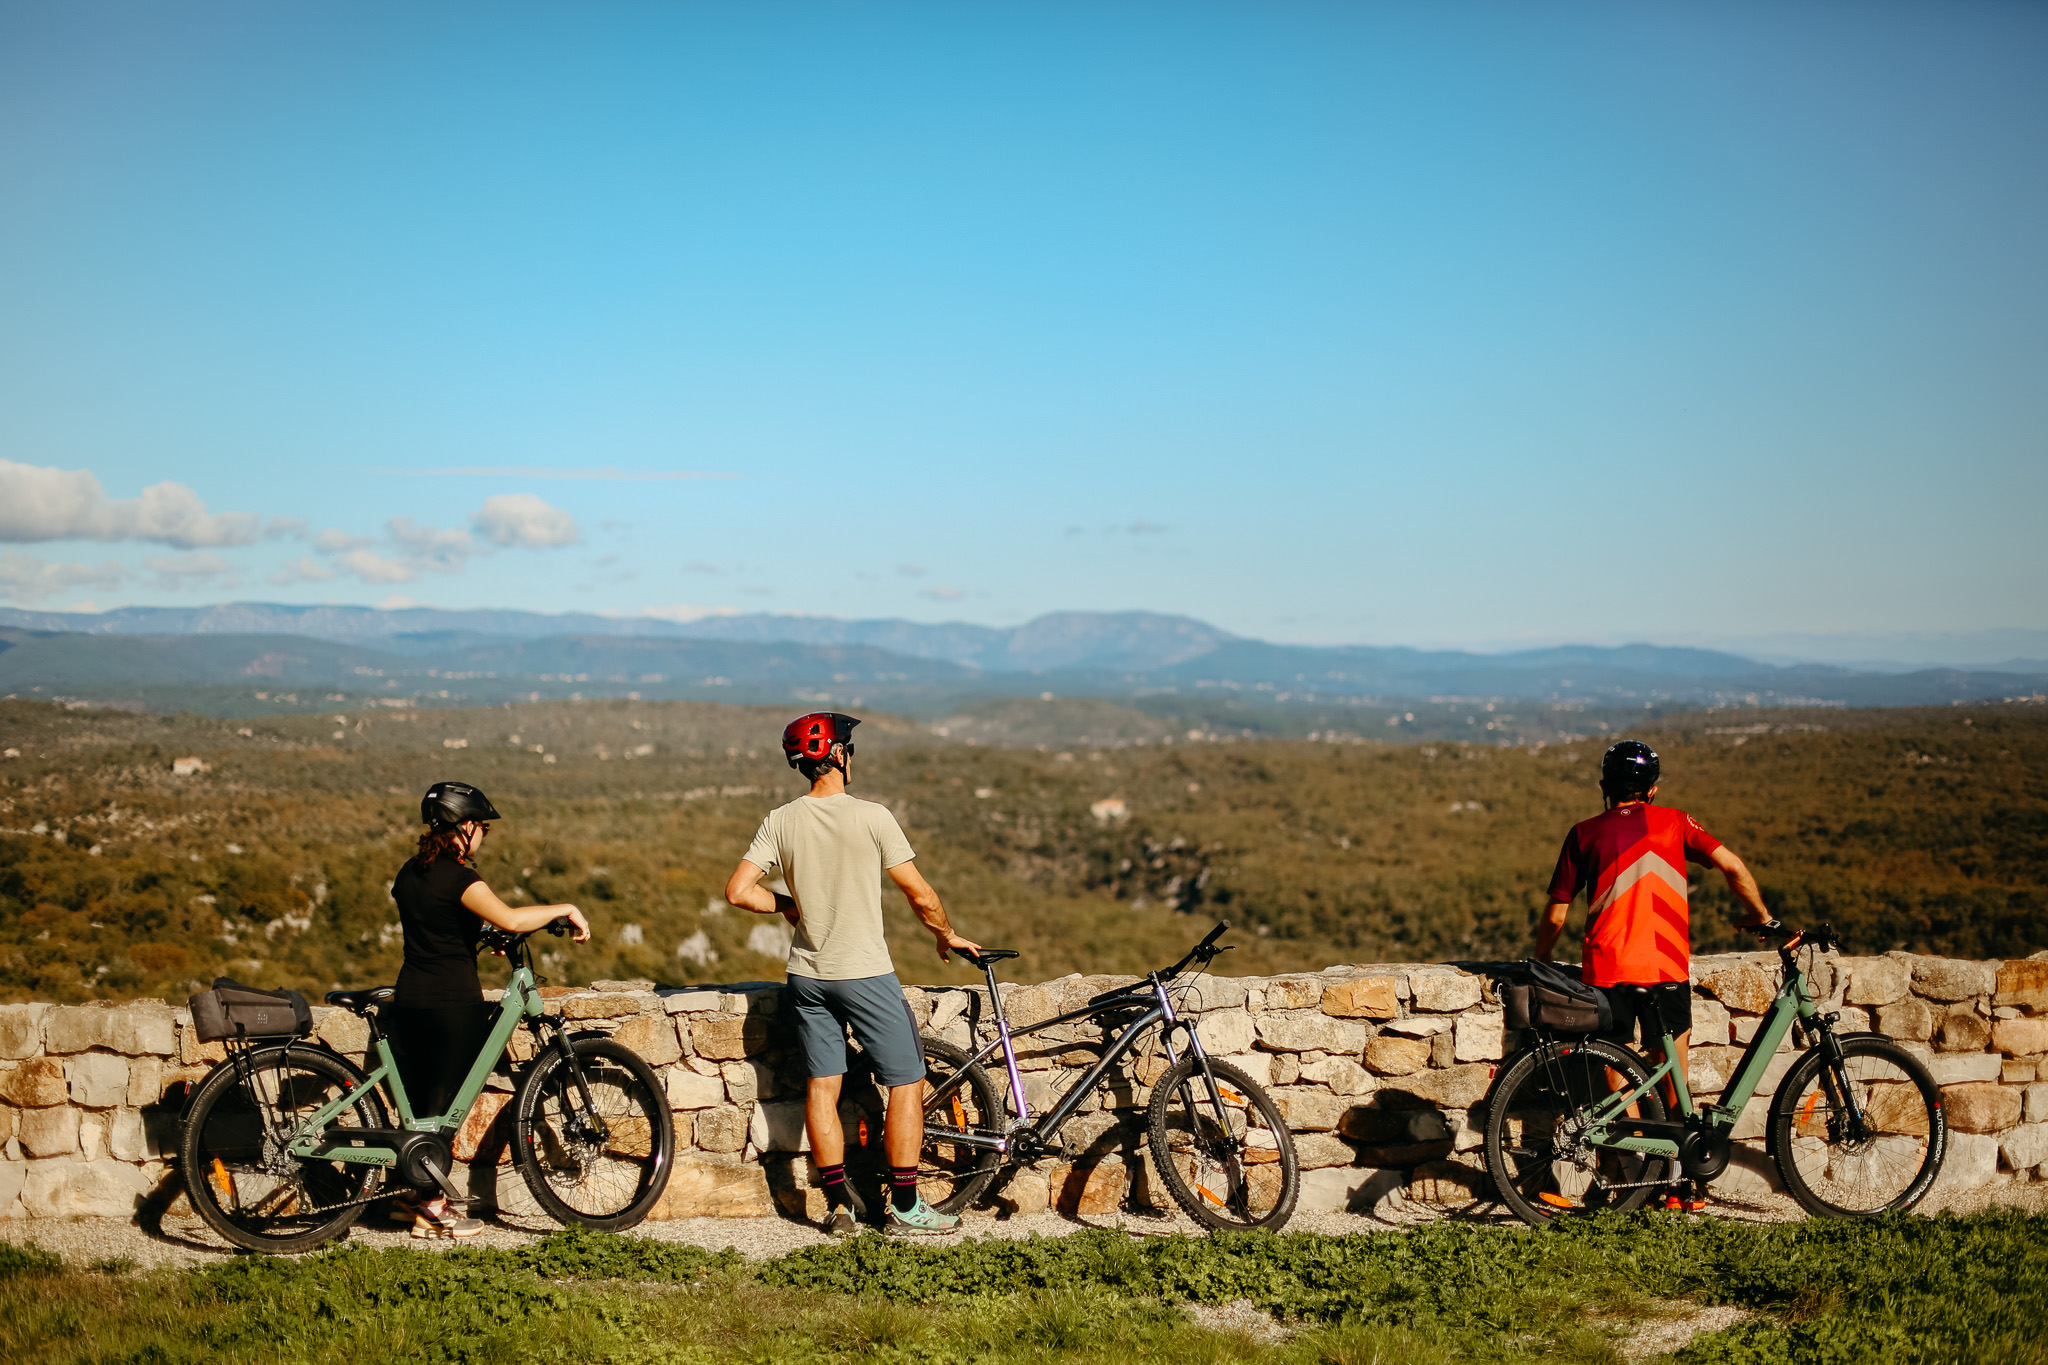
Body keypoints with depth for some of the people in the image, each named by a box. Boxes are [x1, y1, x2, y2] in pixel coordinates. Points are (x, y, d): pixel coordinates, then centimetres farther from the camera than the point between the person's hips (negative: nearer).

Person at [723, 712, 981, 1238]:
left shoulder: (780, 822, -1)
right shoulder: (871, 818, -12)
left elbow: (738, 890, -4)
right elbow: (920, 894, -8)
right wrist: (947, 935, 10)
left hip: (807, 974, 5)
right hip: (865, 973, -5)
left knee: (823, 1086, 11)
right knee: (907, 1082, 5)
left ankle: (838, 1206, 14)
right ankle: (905, 1209, 7)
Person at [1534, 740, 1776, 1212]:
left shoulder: (1584, 834, 4)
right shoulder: (1674, 823, 6)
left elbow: (1556, 914, 4)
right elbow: (1732, 865, -2)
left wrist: (1538, 963, 21)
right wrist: (1760, 915, 15)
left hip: (1605, 972, 0)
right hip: (1666, 970, 0)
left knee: (1620, 1080, 8)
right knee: (1673, 1077, 12)